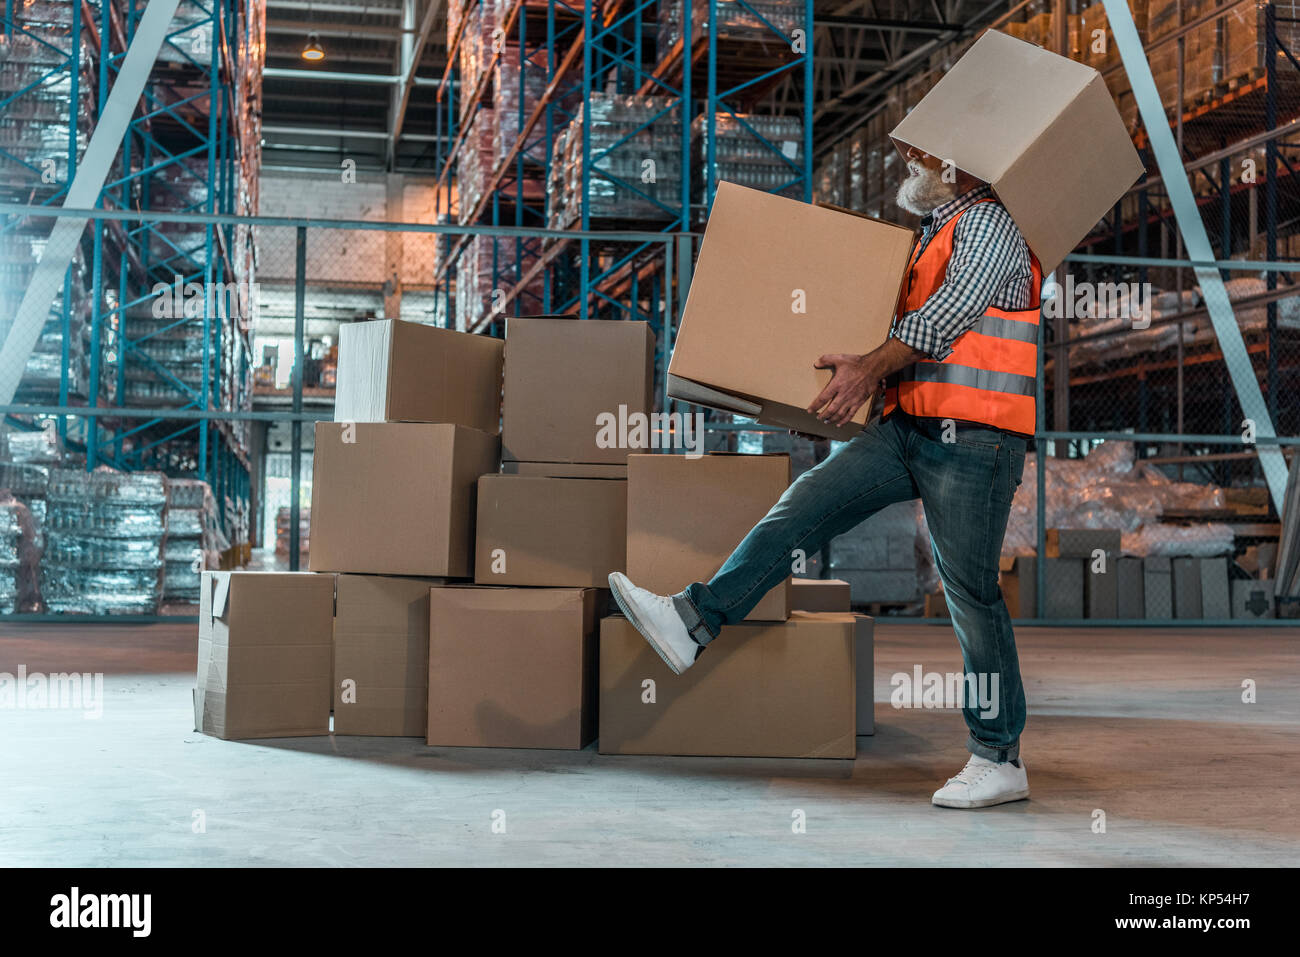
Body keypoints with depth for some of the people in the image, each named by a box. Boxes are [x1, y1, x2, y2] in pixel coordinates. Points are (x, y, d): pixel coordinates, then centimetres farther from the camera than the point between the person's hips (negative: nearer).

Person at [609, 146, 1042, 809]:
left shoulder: (988, 222, -4)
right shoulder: (933, 232, 25)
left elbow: (952, 310, -19)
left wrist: (871, 368, -26)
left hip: (972, 437, -8)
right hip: (909, 428, 9)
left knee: (970, 591, -6)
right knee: (808, 504, -5)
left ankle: (1000, 760, 4)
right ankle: (693, 621, -9)